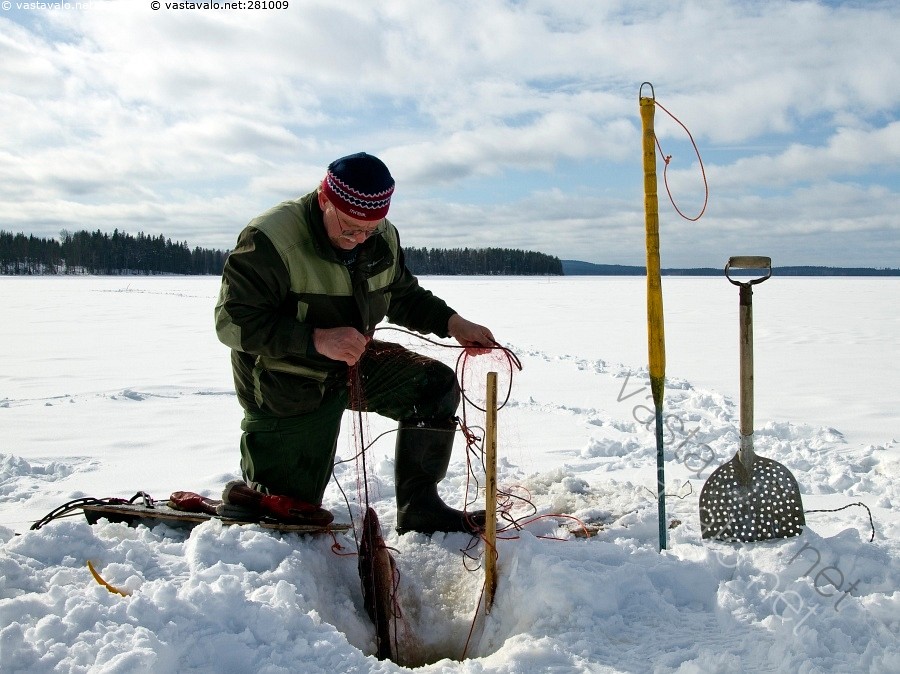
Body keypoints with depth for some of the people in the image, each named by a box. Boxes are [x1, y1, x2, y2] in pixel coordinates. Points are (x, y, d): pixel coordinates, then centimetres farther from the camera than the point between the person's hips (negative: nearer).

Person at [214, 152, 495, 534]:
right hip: (287, 389, -6)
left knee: (437, 386, -11)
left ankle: (419, 509, -1)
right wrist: (317, 340, -39)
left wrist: (451, 323, -10)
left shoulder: (382, 238, -6)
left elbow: (404, 297, 9)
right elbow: (233, 322, -29)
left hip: (354, 362, 6)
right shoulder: (269, 240, -27)